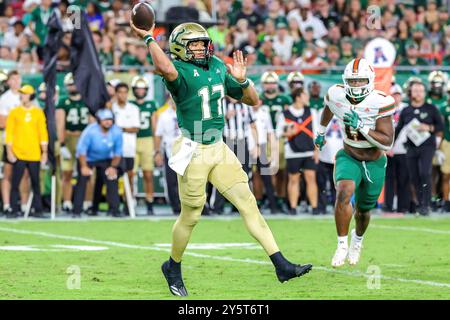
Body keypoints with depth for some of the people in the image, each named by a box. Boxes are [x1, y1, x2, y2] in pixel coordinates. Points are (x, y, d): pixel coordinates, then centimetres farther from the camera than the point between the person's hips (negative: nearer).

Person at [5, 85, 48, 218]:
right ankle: (13, 210, 1)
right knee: (15, 183, -3)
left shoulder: (38, 112, 7)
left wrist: (44, 152, 2)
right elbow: (9, 133, 3)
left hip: (34, 155, 1)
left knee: (36, 183, 1)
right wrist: (9, 151, -5)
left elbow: (43, 132, 7)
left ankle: (38, 210, 7)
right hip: (18, 155, -1)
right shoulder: (14, 112, 5)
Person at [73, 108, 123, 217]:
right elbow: (81, 149, -21)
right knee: (82, 181, -14)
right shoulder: (90, 131, -29)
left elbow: (117, 153, -5)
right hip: (87, 158, -3)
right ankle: (77, 211, -11)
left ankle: (114, 210, 1)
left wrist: (113, 167, -13)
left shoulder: (117, 132, -19)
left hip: (105, 159, 3)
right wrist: (84, 167, -25)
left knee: (112, 180, -8)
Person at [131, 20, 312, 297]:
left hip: (219, 150, 6)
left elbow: (253, 101, 12)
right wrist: (148, 38, -31)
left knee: (249, 204, 1)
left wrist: (241, 80, -7)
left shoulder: (218, 67, 8)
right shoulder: (181, 71, -13)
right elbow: (166, 69, -41)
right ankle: (173, 267, 29)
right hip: (193, 153, -6)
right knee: (190, 216, 5)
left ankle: (281, 265, 1)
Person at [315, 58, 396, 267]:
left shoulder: (380, 103, -23)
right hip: (349, 158, 1)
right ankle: (342, 246, -17)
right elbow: (328, 109, 14)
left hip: (375, 163, -1)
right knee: (344, 193, -29)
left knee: (364, 209, 15)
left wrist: (362, 126, -35)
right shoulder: (337, 95, -14)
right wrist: (321, 132, 28)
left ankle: (358, 238, 50)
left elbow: (387, 143, -25)